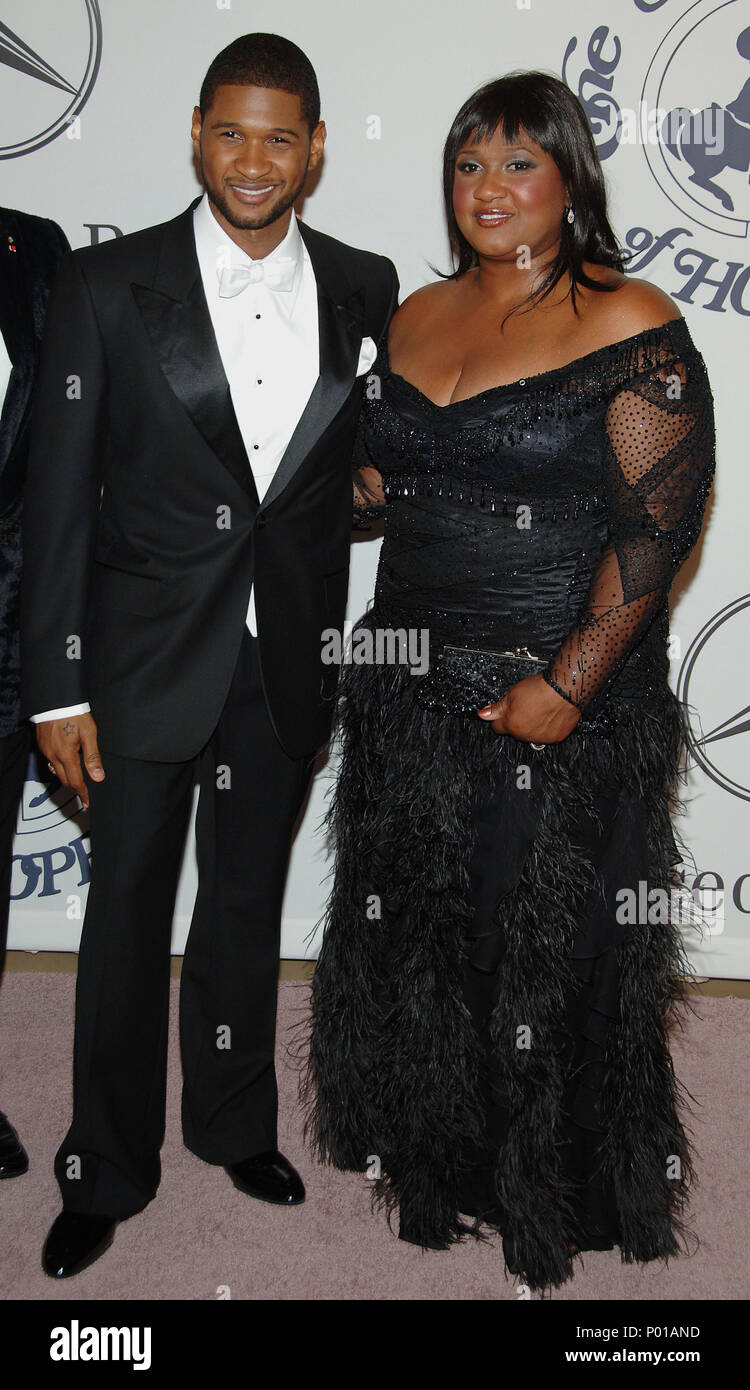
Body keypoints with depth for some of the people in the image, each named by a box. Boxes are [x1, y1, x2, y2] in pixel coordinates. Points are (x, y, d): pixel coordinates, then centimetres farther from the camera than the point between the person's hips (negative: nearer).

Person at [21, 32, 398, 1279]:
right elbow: (59, 496, -6)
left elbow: (374, 464, 9)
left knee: (250, 904, 17)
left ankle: (235, 1124, 38)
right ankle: (108, 1170, 28)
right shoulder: (106, 286, -5)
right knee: (128, 912, 9)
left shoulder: (365, 290, 2)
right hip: (148, 654, -2)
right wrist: (58, 685, -10)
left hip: (290, 661, 3)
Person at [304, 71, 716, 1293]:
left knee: (550, 953, 8)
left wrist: (567, 686, -20)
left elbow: (661, 519, -15)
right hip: (414, 684, 6)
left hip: (566, 703, -5)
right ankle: (436, 1158, 40)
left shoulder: (631, 326, -9)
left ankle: (550, 1191, 33)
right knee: (419, 937, 16)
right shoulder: (416, 318, 10)